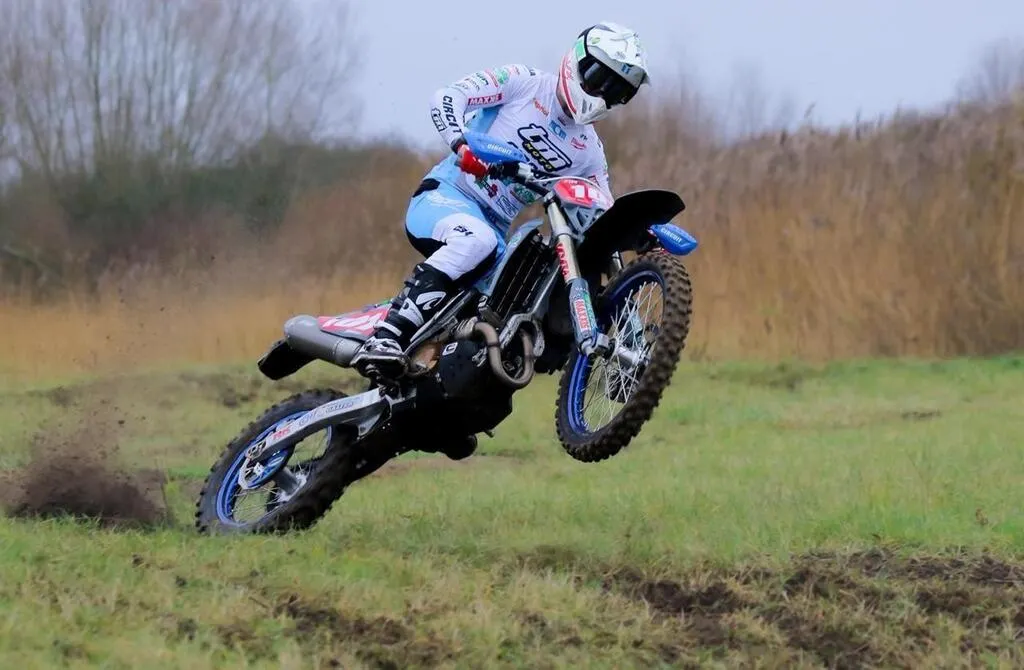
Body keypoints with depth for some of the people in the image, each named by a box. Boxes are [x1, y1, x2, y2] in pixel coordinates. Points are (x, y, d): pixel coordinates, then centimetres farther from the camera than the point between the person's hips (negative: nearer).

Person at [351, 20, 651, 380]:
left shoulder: (590, 151, 14)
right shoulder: (523, 82, -3)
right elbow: (448, 96, -13)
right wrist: (462, 145, -32)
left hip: (498, 229, 7)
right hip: (446, 195, -7)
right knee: (476, 240, -40)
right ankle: (385, 338, -46)